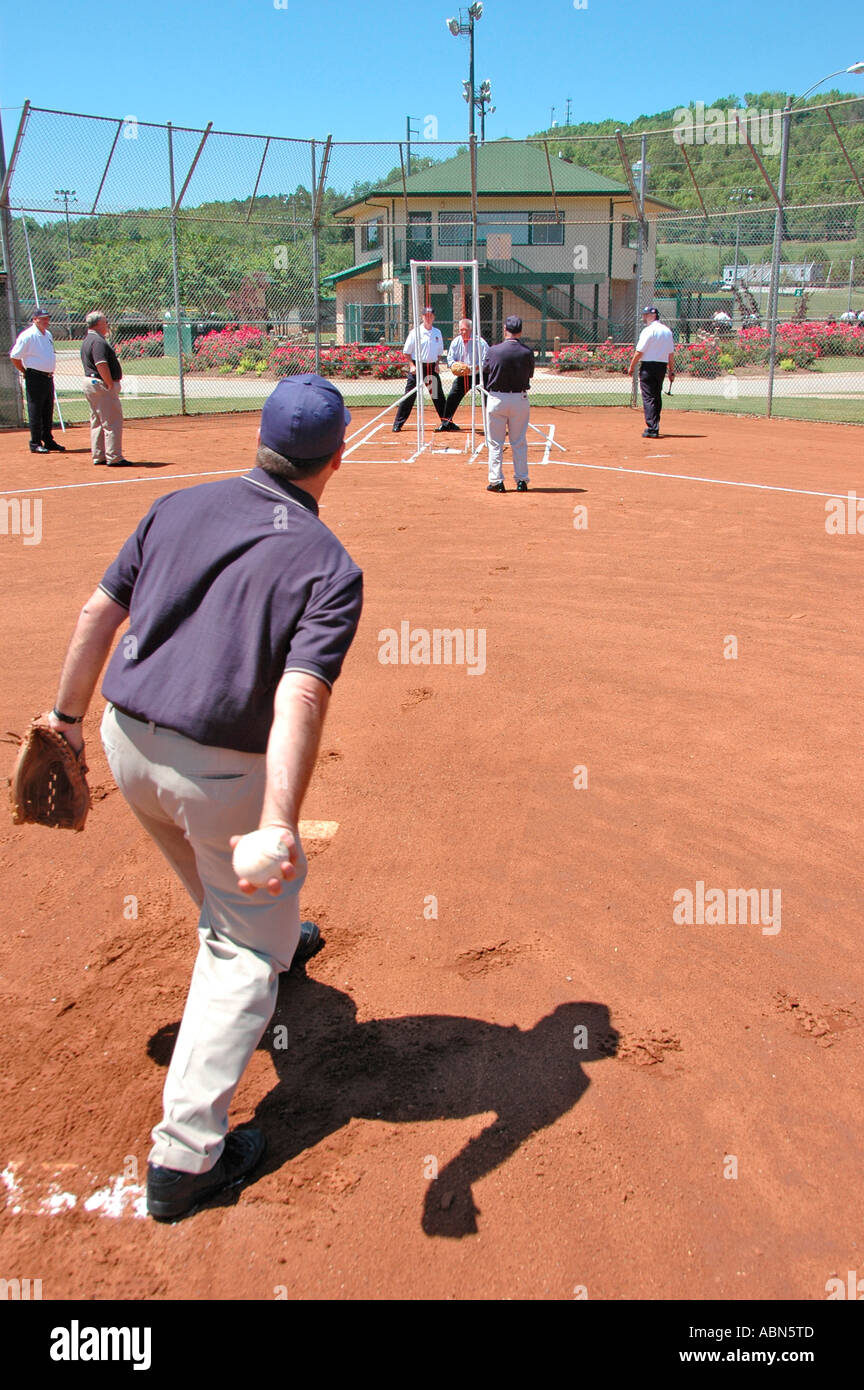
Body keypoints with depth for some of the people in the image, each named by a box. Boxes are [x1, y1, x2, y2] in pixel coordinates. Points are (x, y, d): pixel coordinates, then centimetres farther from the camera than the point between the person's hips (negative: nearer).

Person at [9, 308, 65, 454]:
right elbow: (14, 357, -10)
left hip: (48, 377, 8)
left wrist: (50, 372, 16)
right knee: (35, 411, -3)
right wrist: (26, 372, -5)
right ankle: (35, 443, 2)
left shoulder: (48, 335, 13)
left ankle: (48, 441, 22)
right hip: (35, 378, -8)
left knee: (48, 411, 13)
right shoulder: (27, 335, -12)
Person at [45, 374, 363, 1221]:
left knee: (222, 888, 33)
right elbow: (300, 697, -26)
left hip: (126, 741, 6)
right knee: (249, 944, 9)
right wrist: (279, 823, -34)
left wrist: (67, 716, 16)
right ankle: (184, 1154, 6)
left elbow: (100, 611, 6)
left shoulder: (179, 507, 3)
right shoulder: (329, 567, -12)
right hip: (222, 769, -6)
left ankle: (269, 939, 64)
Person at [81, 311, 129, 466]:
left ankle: (98, 456, 17)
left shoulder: (87, 341, 17)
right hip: (101, 384, -11)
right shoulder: (98, 341, -16)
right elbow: (101, 364, -25)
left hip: (89, 383, 11)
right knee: (112, 422, -7)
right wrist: (110, 384, -21)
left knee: (97, 422, 14)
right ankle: (114, 457, -7)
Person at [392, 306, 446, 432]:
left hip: (432, 367, 4)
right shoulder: (416, 332, -5)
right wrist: (412, 365, -11)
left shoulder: (437, 332, 8)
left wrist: (437, 364, 4)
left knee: (438, 395, 8)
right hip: (417, 366, -4)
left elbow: (440, 351, 17)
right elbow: (406, 351, -2)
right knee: (409, 395, -5)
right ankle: (398, 424, -2)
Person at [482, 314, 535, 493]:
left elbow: (485, 375, 2)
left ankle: (496, 481, 4)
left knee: (495, 443, 7)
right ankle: (521, 480, 12)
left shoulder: (494, 351, -8)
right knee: (519, 443, 11)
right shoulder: (527, 352, -6)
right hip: (520, 399, 1)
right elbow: (529, 375, 4)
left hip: (496, 399, -1)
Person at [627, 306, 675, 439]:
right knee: (657, 397, 16)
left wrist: (631, 367, -4)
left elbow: (639, 352, -13)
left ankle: (652, 429, -14)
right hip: (662, 366, 7)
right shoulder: (668, 331, 11)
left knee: (648, 398, -7)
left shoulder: (648, 330, -11)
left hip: (648, 366, -7)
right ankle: (654, 426, 22)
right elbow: (671, 354, 11)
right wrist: (671, 371, 14)